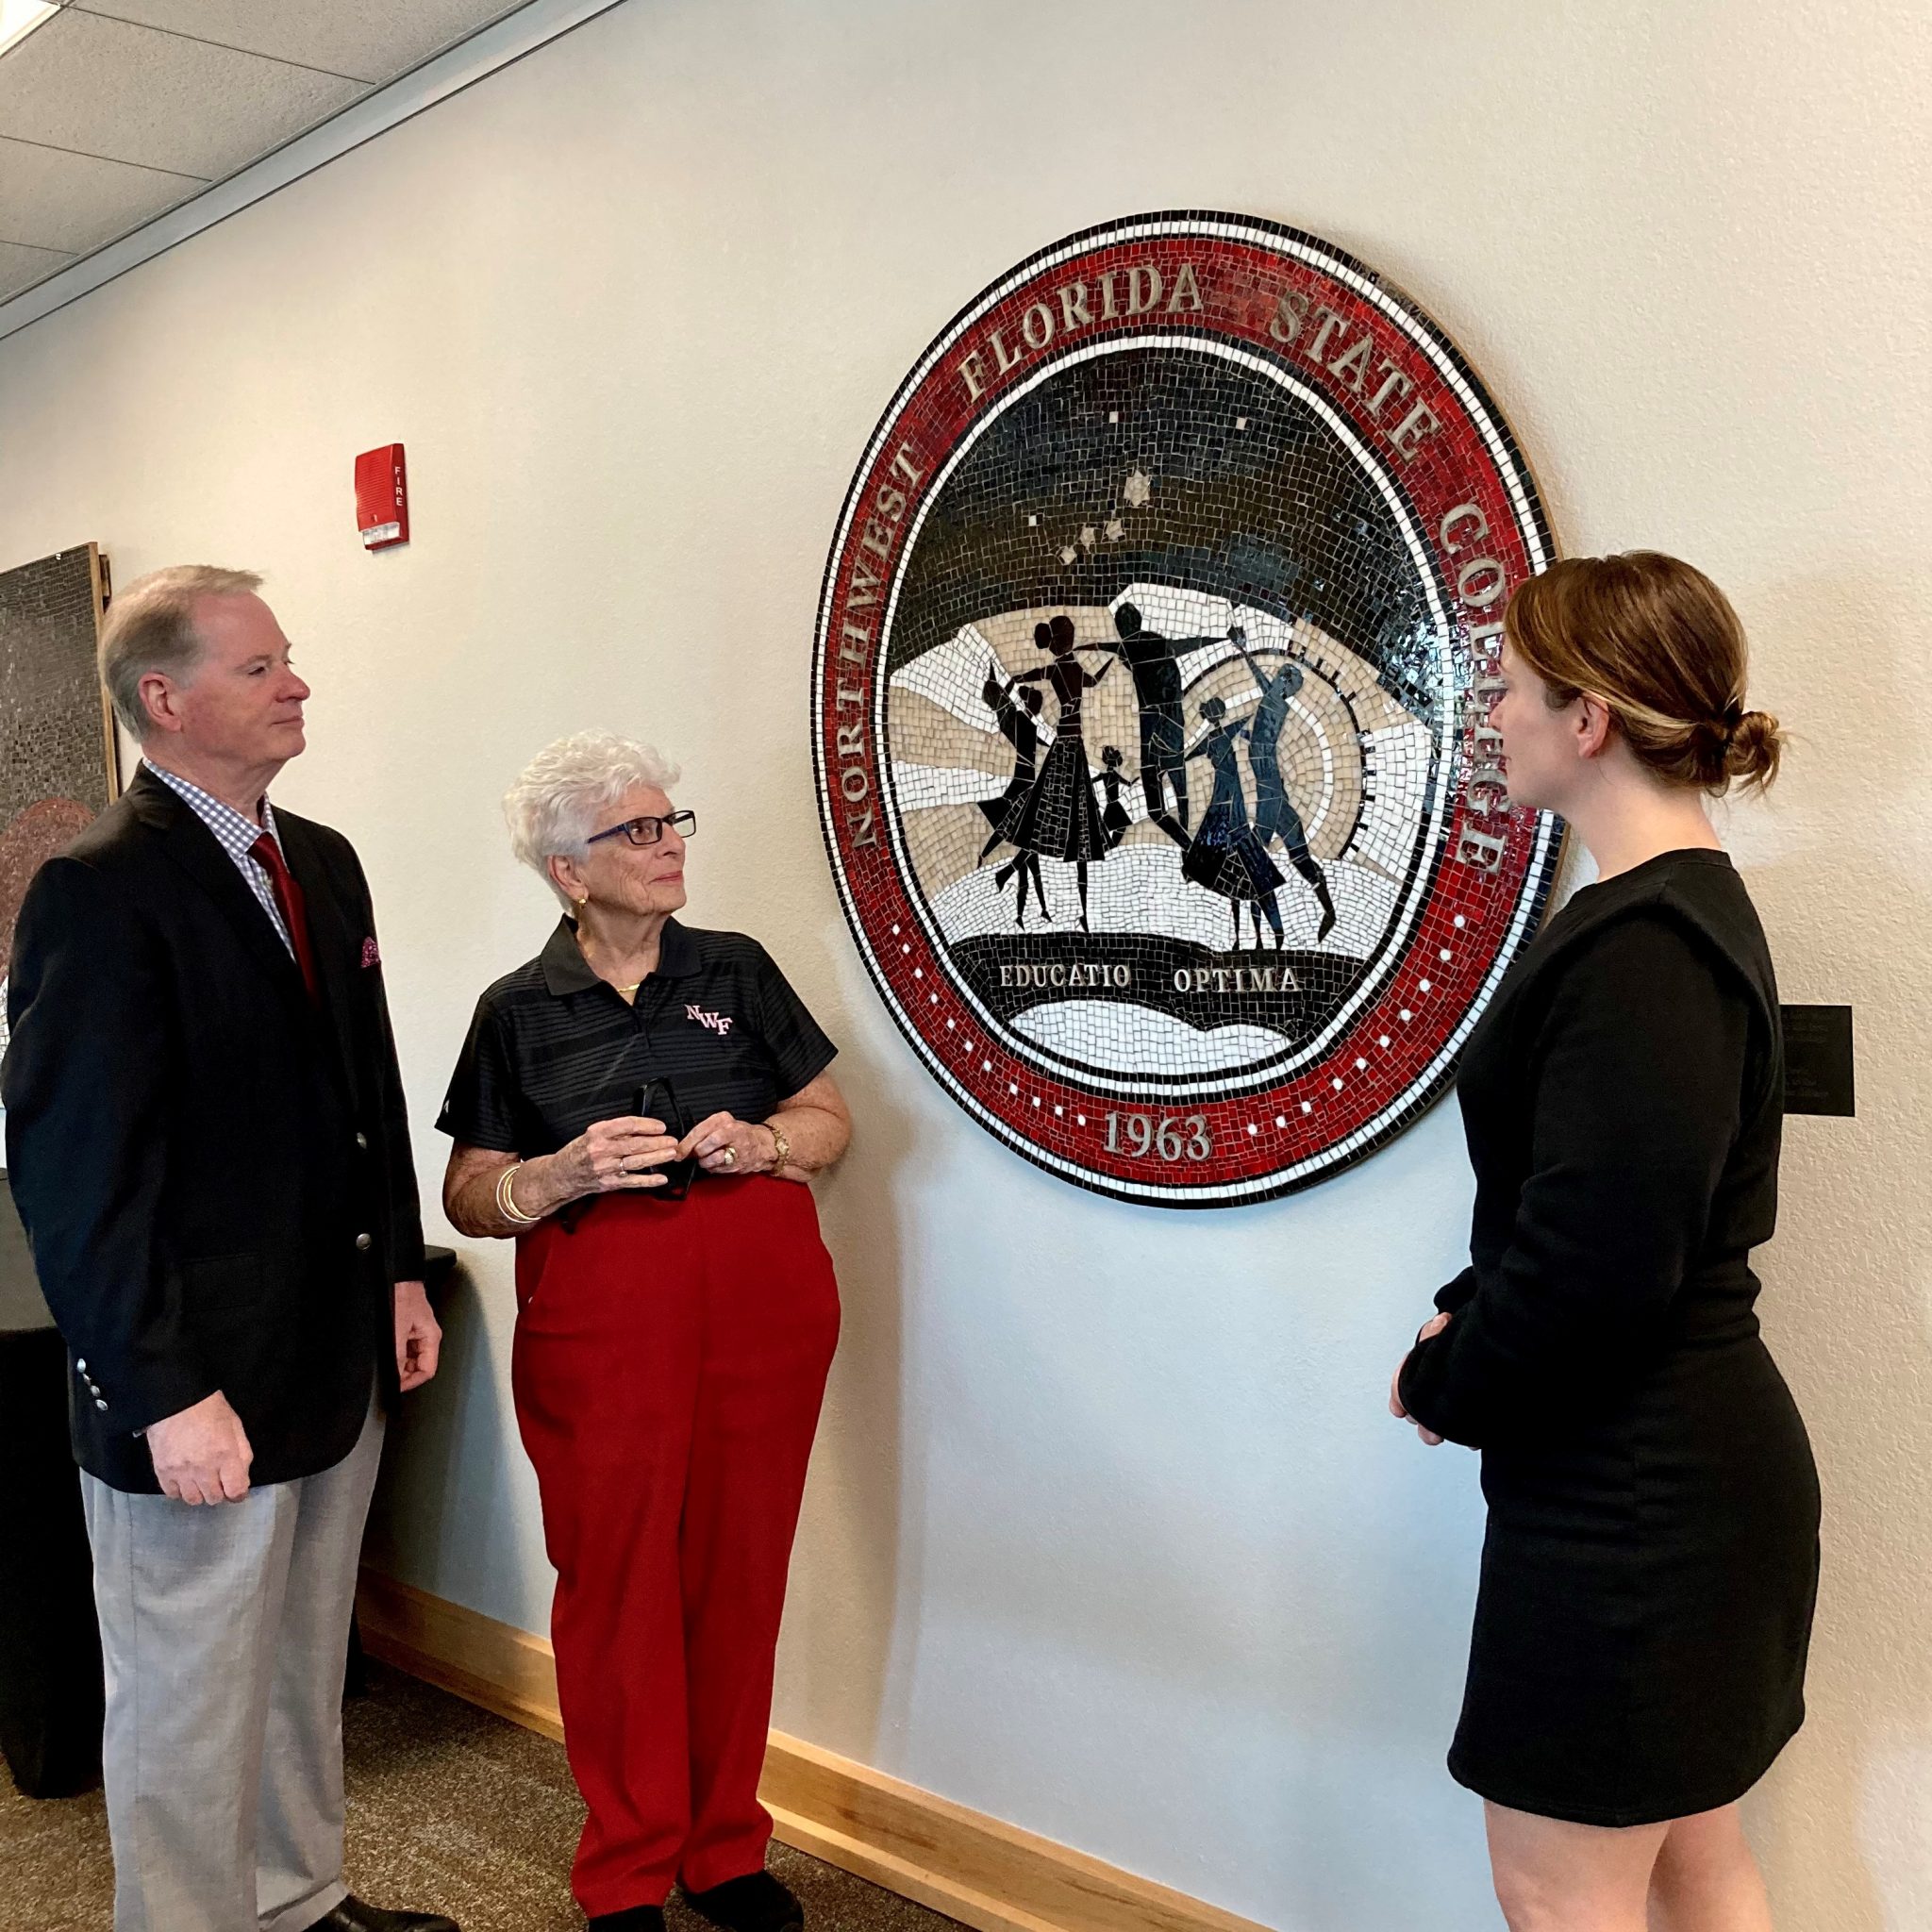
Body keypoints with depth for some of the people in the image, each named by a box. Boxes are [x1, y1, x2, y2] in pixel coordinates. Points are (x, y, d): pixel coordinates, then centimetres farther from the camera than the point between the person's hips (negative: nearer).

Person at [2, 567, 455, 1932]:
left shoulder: (324, 862, 9)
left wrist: (402, 1272, 12)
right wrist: (165, 1396, -21)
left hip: (335, 1357, 8)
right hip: (198, 1385, -8)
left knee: (306, 1676, 22)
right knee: (191, 1708, 9)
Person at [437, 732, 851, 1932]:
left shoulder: (735, 970, 8)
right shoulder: (519, 1012, 5)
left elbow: (831, 1120, 12)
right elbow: (470, 1195, 5)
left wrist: (763, 1140, -9)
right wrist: (562, 1176, -14)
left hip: (764, 1302, 2)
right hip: (600, 1319, -1)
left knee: (741, 1571, 7)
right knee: (615, 1577, 2)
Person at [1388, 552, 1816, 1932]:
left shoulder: (1641, 948, -23)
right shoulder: (1697, 904, 10)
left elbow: (1600, 1251, -27)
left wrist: (1447, 1381, -10)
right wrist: (1470, 1323, 5)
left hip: (1632, 1499, -10)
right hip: (1687, 1468, 10)